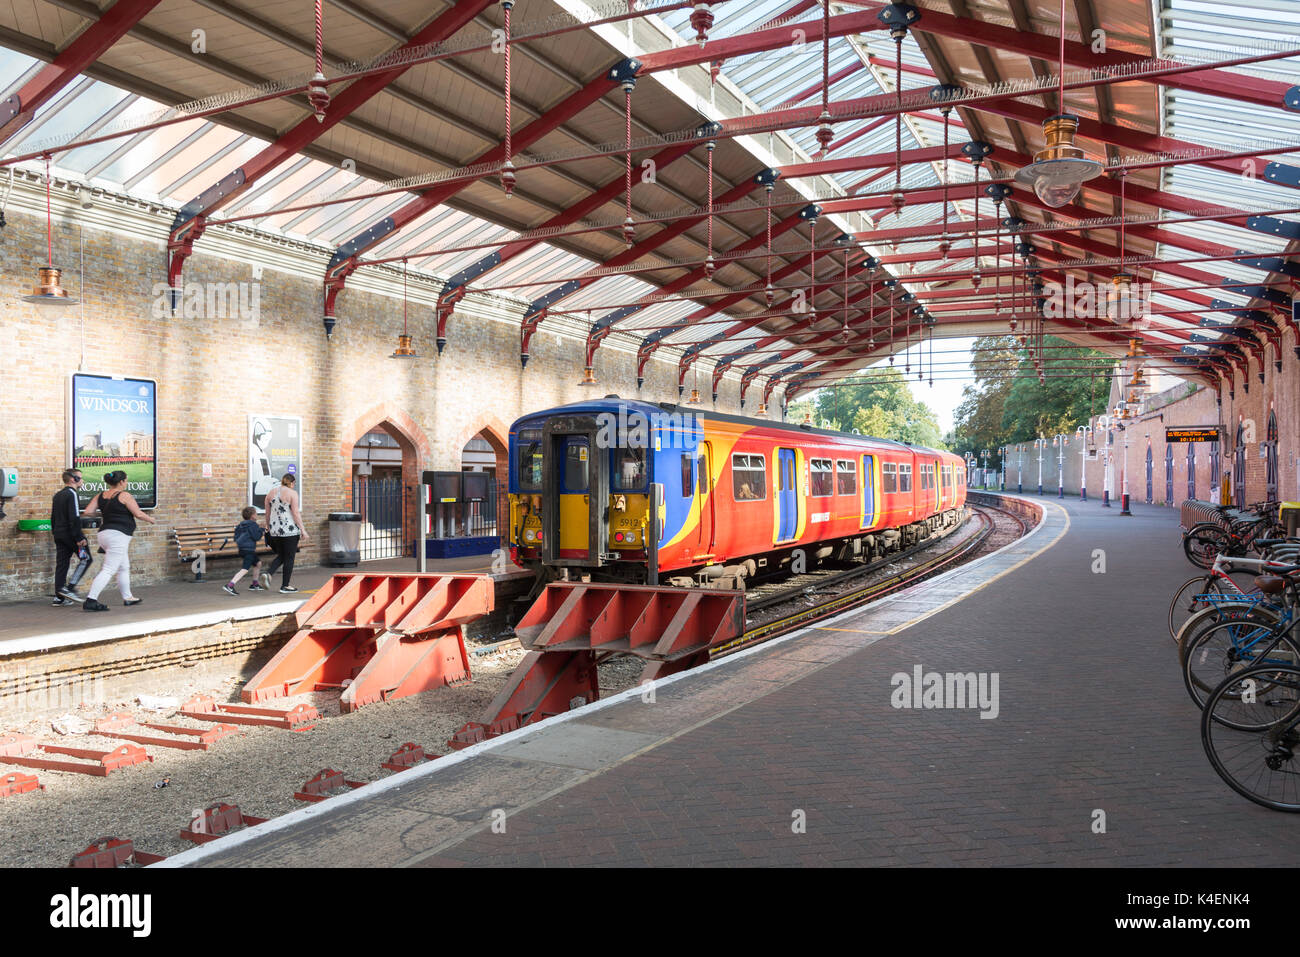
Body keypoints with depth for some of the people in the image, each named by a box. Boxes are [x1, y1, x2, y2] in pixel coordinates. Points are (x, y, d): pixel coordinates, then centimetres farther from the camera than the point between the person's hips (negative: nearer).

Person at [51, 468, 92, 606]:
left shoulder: (57, 495, 16)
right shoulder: (71, 494, -12)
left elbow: (53, 516, 20)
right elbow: (74, 517, -19)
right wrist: (79, 537, -19)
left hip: (58, 534, 9)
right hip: (69, 533, -9)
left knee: (61, 564, 9)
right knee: (86, 559, 0)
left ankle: (58, 597, 8)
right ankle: (69, 588, -9)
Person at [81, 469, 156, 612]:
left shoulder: (101, 496, 11)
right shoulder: (124, 495, -8)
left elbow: (87, 512, 6)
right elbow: (139, 514, -9)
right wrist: (150, 519, 9)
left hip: (104, 534, 8)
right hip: (118, 535, -8)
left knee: (124, 568, 20)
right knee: (108, 570, -10)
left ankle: (127, 597, 28)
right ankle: (90, 601, -17)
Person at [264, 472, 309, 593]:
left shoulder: (271, 493, 9)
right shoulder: (292, 493, -8)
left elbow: (267, 513, 13)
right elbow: (296, 513, -13)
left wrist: (268, 528, 24)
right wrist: (303, 530, -10)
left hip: (275, 530, 6)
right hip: (290, 530, -6)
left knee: (281, 556, 20)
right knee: (289, 558, 5)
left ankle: (268, 574, -2)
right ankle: (285, 586, 8)